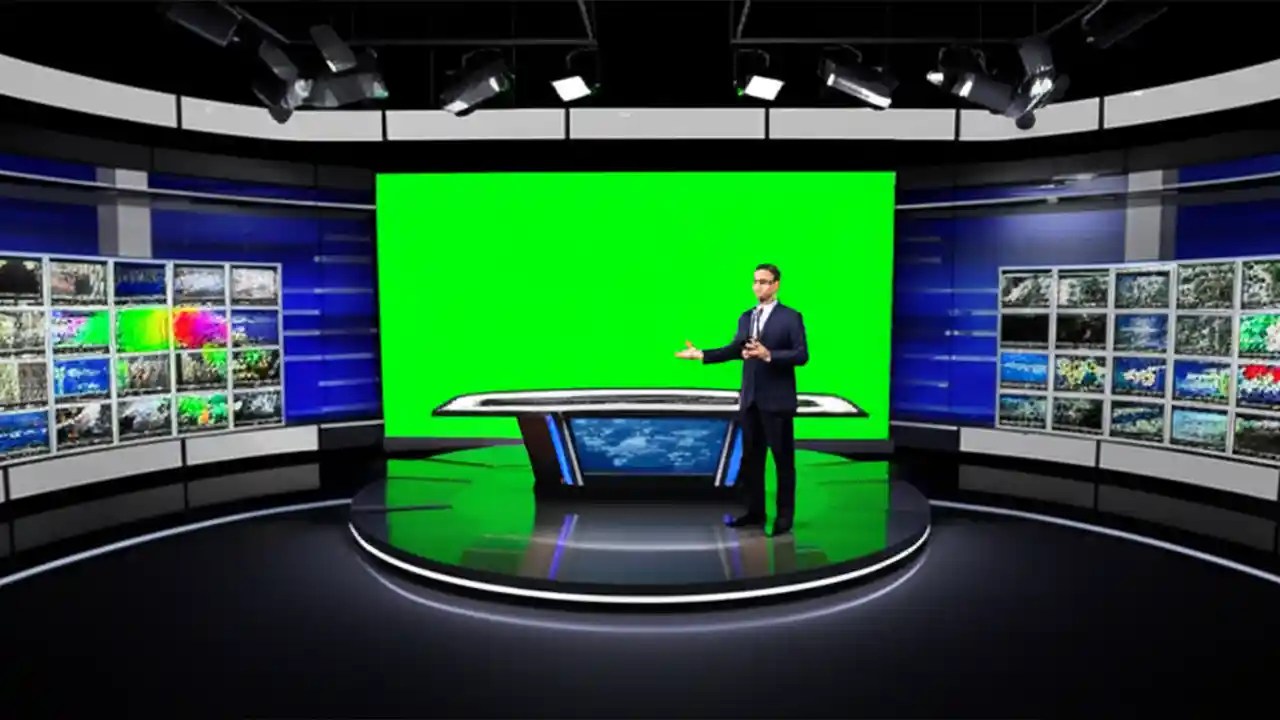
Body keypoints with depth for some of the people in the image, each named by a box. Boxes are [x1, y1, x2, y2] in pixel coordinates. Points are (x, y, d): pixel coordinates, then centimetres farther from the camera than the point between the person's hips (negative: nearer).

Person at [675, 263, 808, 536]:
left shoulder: (791, 317, -6)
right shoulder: (746, 317, 12)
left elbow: (802, 355, -13)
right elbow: (734, 350, 11)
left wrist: (768, 355, -25)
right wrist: (701, 354, 3)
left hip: (777, 400, -6)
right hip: (750, 399, 6)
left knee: (783, 459, 4)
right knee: (751, 457, 11)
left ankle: (785, 515, 15)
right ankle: (755, 511, 23)